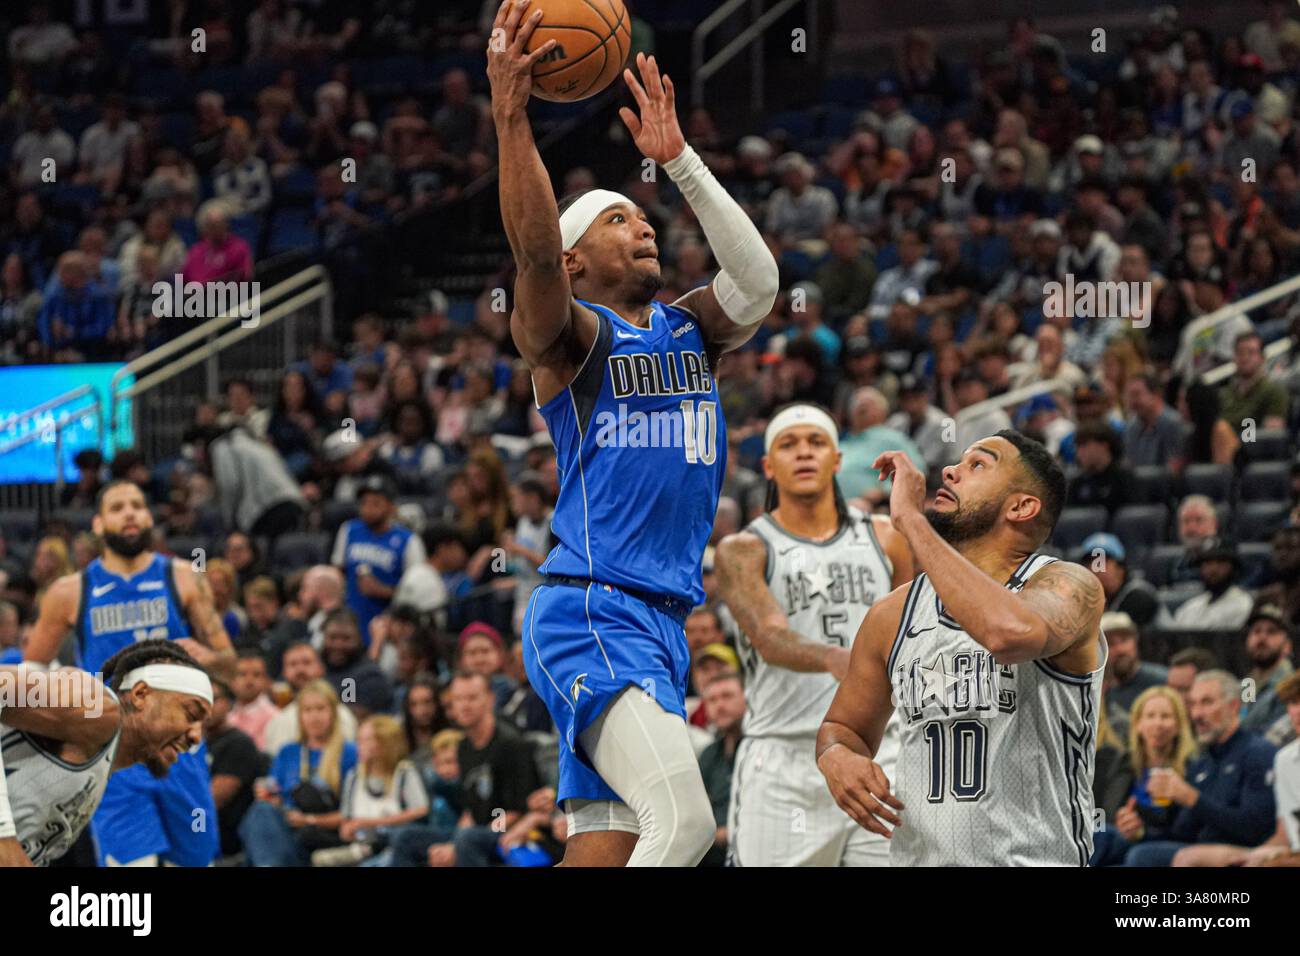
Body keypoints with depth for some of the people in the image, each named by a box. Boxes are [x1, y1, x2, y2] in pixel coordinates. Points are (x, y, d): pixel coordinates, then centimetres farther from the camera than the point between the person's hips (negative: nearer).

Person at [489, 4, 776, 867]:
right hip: (591, 611, -8)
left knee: (609, 842, 6)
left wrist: (678, 160, 1)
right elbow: (535, 251, -19)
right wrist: (510, 116, -27)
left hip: (663, 622, 8)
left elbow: (757, 279, 2)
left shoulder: (691, 333, 19)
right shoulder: (570, 335, 0)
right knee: (682, 820, -25)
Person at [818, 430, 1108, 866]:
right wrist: (836, 758, 2)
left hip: (1036, 859, -5)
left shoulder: (1067, 587, -3)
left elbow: (1011, 633, -26)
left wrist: (910, 519, -17)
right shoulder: (894, 615, 13)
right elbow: (843, 727, 27)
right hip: (916, 857, 5)